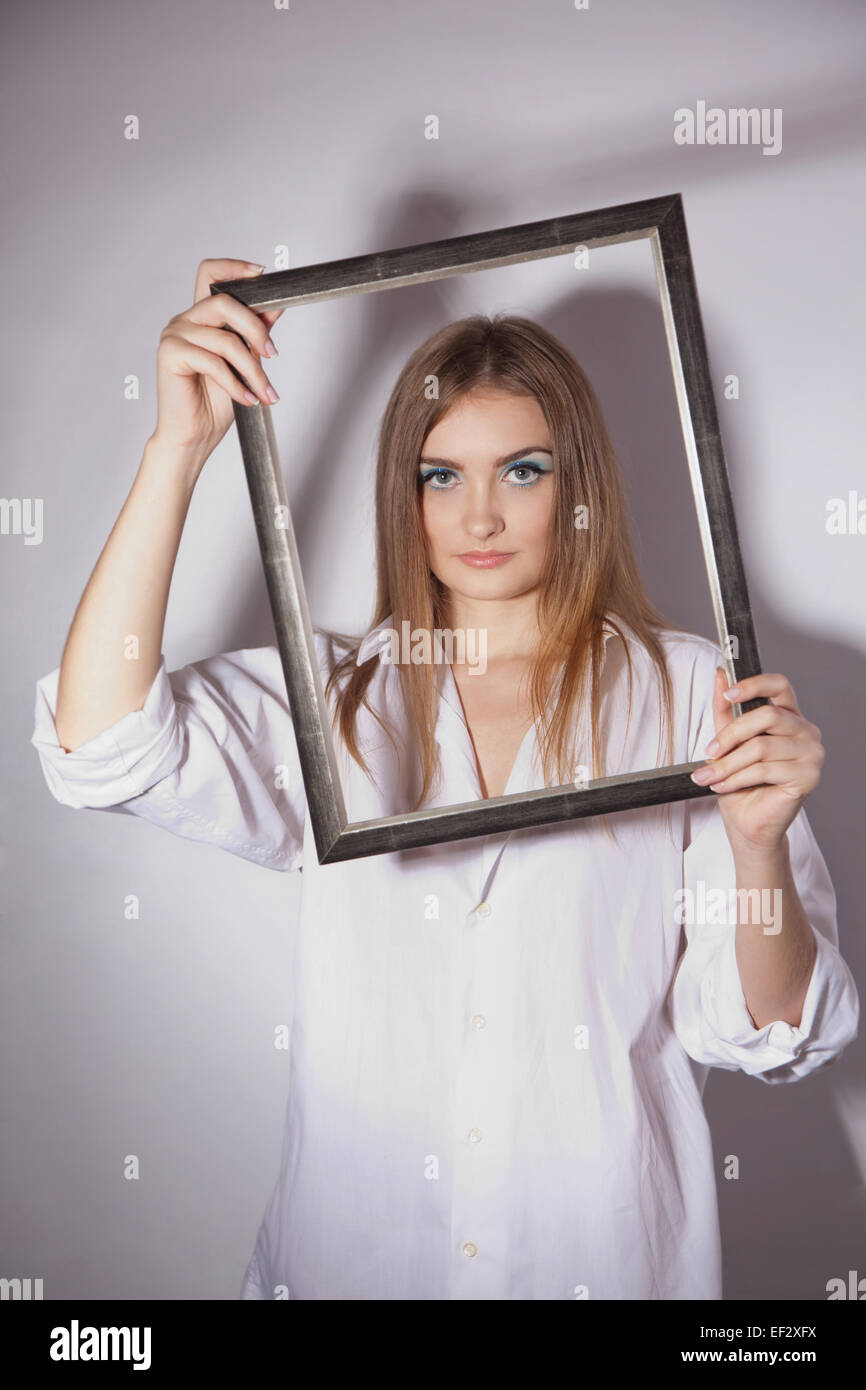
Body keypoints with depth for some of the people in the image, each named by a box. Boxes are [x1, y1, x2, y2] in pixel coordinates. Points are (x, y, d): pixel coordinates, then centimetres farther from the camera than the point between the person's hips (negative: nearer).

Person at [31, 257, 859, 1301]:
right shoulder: (332, 701, -3)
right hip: (352, 1247, 2)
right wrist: (179, 445, -21)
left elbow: (763, 1035, -7)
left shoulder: (689, 696, -8)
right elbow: (102, 748, -19)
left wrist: (758, 841, -26)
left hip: (603, 1251, -1)